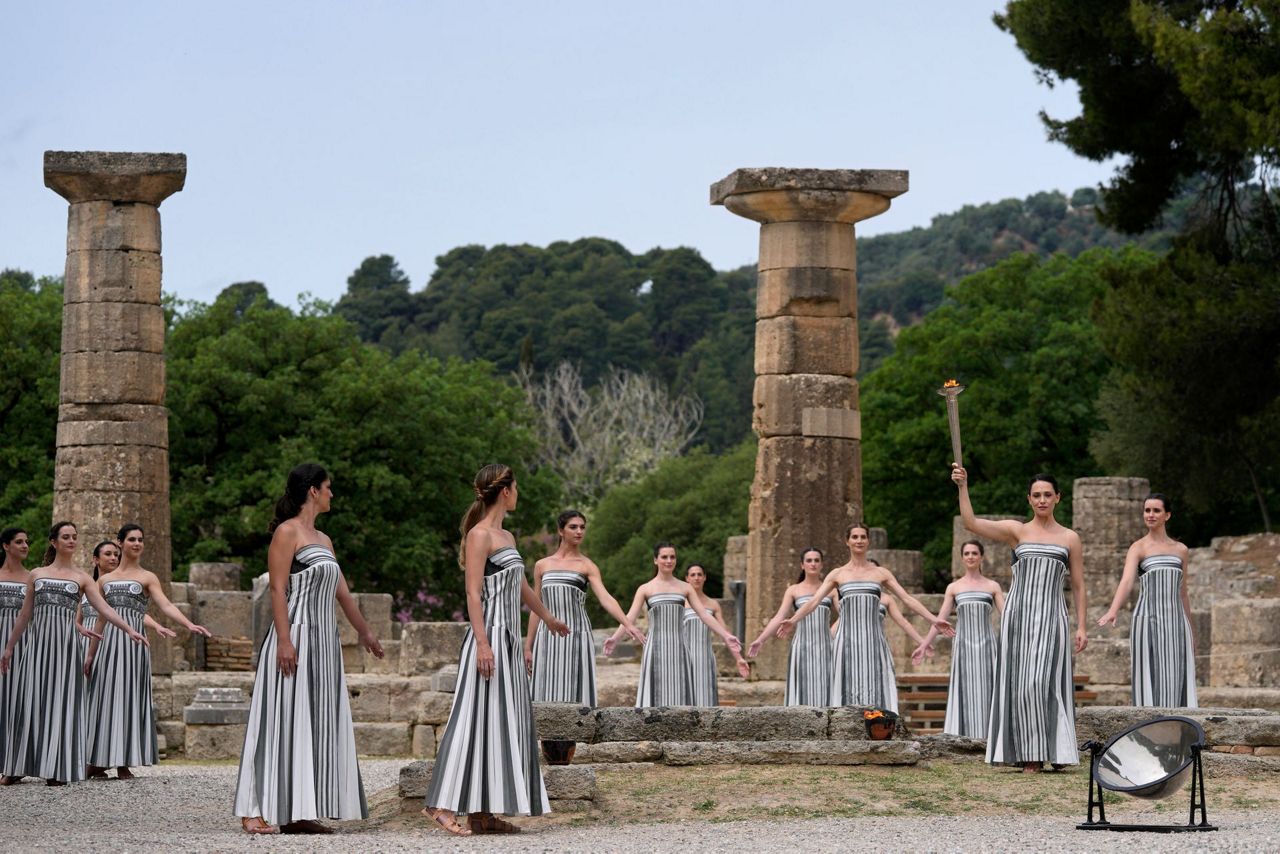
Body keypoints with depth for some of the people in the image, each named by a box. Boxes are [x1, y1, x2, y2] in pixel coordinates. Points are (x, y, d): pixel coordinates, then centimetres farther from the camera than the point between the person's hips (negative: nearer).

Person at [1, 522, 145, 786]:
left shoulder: (81, 578, 8)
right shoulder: (36, 575, 13)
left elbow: (104, 609, -1)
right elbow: (25, 615, 18)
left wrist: (129, 629, -15)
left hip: (65, 645, -1)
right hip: (38, 643, 1)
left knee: (61, 703, -3)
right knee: (29, 702, -1)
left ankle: (56, 769, 0)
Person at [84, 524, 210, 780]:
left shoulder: (147, 577, 5)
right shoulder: (105, 580, 15)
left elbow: (166, 606, -9)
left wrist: (189, 625, -25)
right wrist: (90, 654, 17)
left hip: (134, 641, -3)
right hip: (108, 641, 3)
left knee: (129, 697, -4)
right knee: (104, 698, 0)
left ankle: (123, 764, -2)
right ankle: (97, 763, 4)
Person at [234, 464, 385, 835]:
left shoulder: (323, 539, 18)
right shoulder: (287, 532, -6)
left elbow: (343, 593, 26)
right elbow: (277, 589, -14)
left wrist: (365, 632, 33)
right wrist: (284, 641, -22)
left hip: (324, 642, 8)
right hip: (295, 637, -8)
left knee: (316, 725, 5)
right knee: (284, 721, -9)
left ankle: (297, 813, 7)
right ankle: (258, 811, -8)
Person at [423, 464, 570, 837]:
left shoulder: (506, 537, 17)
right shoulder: (480, 535, -10)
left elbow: (522, 586, 32)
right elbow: (473, 593, -17)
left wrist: (549, 618, 46)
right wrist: (483, 644, -25)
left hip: (508, 638, 9)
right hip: (489, 637, -9)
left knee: (502, 722, 7)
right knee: (477, 718, -12)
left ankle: (483, 812, 8)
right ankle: (441, 804, -14)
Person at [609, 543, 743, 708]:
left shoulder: (685, 588, 12)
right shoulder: (645, 589, 6)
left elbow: (704, 615, 8)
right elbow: (630, 617, -4)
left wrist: (726, 636, -1)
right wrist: (614, 638, -20)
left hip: (678, 648, 2)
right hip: (656, 648, -2)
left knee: (678, 692, -1)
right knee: (656, 693, -5)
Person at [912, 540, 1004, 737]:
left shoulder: (993, 586, 9)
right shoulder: (953, 588, 10)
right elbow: (940, 618, 8)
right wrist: (923, 645, 3)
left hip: (986, 645, 0)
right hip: (963, 645, 0)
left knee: (986, 691, -3)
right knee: (964, 692, -4)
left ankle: (986, 736, -1)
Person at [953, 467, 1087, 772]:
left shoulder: (1070, 538, 11)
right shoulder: (1016, 530, 9)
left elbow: (1078, 586, 12)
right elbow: (971, 523, -3)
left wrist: (1081, 627, 5)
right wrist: (963, 487, -15)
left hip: (1051, 616, -1)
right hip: (1018, 614, 1)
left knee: (1043, 683, -12)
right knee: (1019, 684, -2)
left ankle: (1055, 750, -4)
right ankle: (1028, 755, 2)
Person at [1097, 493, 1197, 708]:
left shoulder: (1181, 550, 14)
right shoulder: (1138, 548, 1)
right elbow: (1126, 581, -16)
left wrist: (1191, 632, 19)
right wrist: (1112, 612, -34)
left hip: (1175, 621, 4)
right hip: (1148, 620, -4)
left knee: (1177, 680, 0)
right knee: (1150, 679, -6)